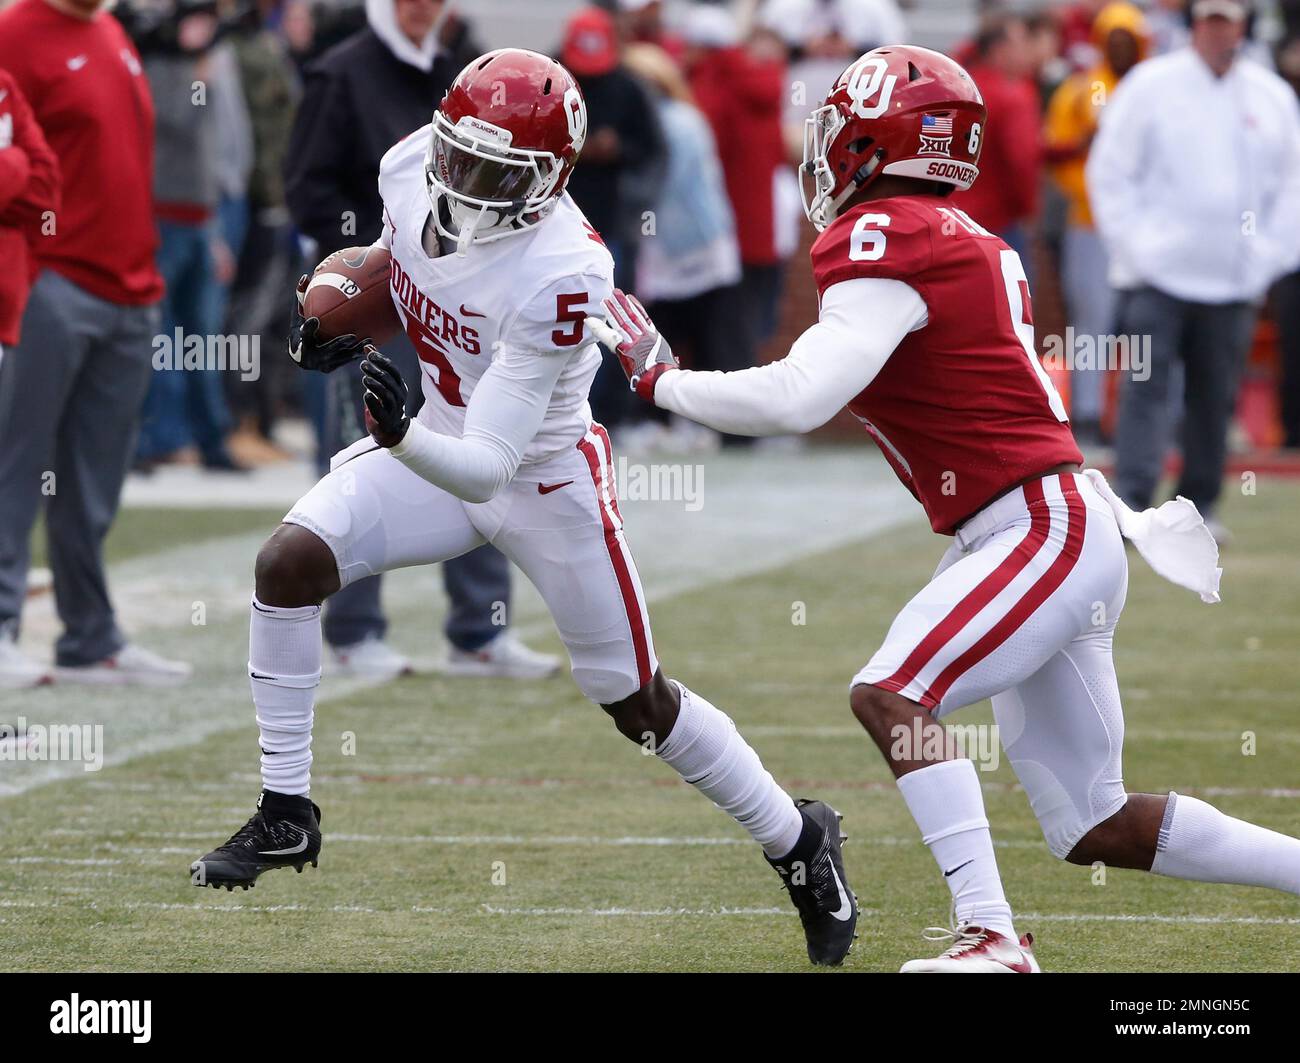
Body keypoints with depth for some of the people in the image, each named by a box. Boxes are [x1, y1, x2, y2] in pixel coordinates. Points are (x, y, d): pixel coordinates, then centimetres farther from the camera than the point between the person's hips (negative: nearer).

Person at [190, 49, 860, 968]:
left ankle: (799, 841, 29)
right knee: (290, 561, -17)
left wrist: (404, 435, -54)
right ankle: (287, 814, -3)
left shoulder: (561, 277, -35)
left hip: (545, 480, -5)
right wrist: (349, 323, -1)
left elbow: (486, 470, -37)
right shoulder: (411, 169, -17)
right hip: (433, 447, 5)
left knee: (637, 703, 5)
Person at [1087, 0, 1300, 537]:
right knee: (1144, 385, -12)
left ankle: (1199, 504, 17)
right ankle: (1130, 499, -17)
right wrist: (1131, 244, -6)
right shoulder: (1151, 85, -1)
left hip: (1233, 280, 3)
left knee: (1215, 397, 7)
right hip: (1156, 274, -3)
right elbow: (1110, 170, 0)